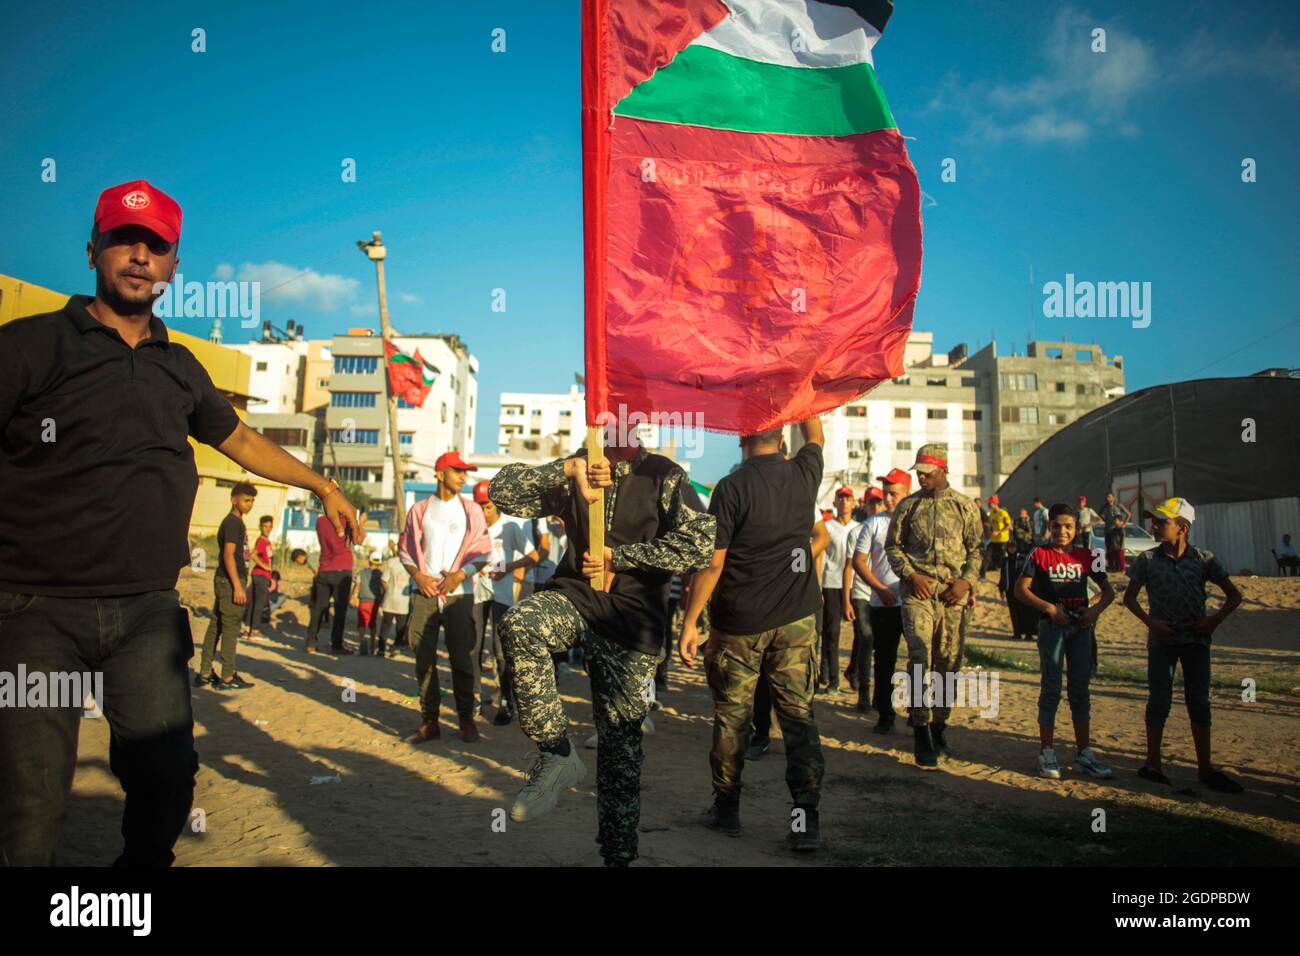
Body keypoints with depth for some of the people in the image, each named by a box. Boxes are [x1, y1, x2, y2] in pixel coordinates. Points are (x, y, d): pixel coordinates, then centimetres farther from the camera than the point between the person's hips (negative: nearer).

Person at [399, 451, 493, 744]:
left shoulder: (471, 509, 9)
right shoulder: (420, 509, 10)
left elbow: (483, 551, 5)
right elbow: (406, 549, 12)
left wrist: (460, 574, -10)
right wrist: (418, 574, -6)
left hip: (459, 592, -1)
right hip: (424, 591, 1)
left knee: (462, 657, -3)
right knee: (424, 658, 0)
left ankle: (467, 717, 8)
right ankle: (429, 720, 6)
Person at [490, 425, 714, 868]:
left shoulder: (665, 476, 2)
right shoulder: (577, 472, 10)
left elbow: (701, 543, -12)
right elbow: (501, 491, 2)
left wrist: (618, 556, -11)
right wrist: (567, 468, -11)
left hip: (632, 617, -1)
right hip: (575, 596, 2)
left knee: (620, 742, 1)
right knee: (519, 623, -33)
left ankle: (617, 852, 18)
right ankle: (557, 754, -20)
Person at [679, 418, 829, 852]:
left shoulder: (732, 487, -13)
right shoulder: (804, 475, -2)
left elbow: (712, 563, -14)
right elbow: (815, 437, 23)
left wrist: (690, 622, -7)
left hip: (739, 624, -3)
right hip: (797, 619, 3)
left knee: (731, 717, 10)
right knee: (799, 714, 5)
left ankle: (726, 809, 22)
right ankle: (806, 822, 3)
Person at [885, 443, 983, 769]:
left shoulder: (965, 506, 9)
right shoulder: (908, 505, 7)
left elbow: (976, 549, 11)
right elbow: (892, 546, 10)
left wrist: (967, 581, -4)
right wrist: (911, 575, -5)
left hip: (953, 594, 2)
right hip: (918, 591, -2)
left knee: (949, 662, 6)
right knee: (920, 657, -13)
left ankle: (939, 724, 23)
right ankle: (922, 737, -8)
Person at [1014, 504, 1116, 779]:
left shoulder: (1085, 556, 8)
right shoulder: (1039, 555, -2)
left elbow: (1108, 591, 14)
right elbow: (1020, 589, -7)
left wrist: (1096, 609, -5)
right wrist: (1049, 607, -17)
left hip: (1081, 627, 3)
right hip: (1052, 626, -3)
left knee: (1080, 691, 9)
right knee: (1051, 690, 0)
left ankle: (1084, 752, 17)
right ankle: (1046, 752, 7)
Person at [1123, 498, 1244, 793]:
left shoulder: (1203, 559, -3)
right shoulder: (1147, 561, -3)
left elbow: (1233, 595, 5)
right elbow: (1129, 597, 4)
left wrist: (1215, 619, -9)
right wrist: (1150, 621, -10)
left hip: (1196, 639, 1)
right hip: (1162, 639, -1)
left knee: (1199, 703, 6)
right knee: (1159, 702, 4)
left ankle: (1205, 768, 15)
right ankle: (1153, 764, 15)